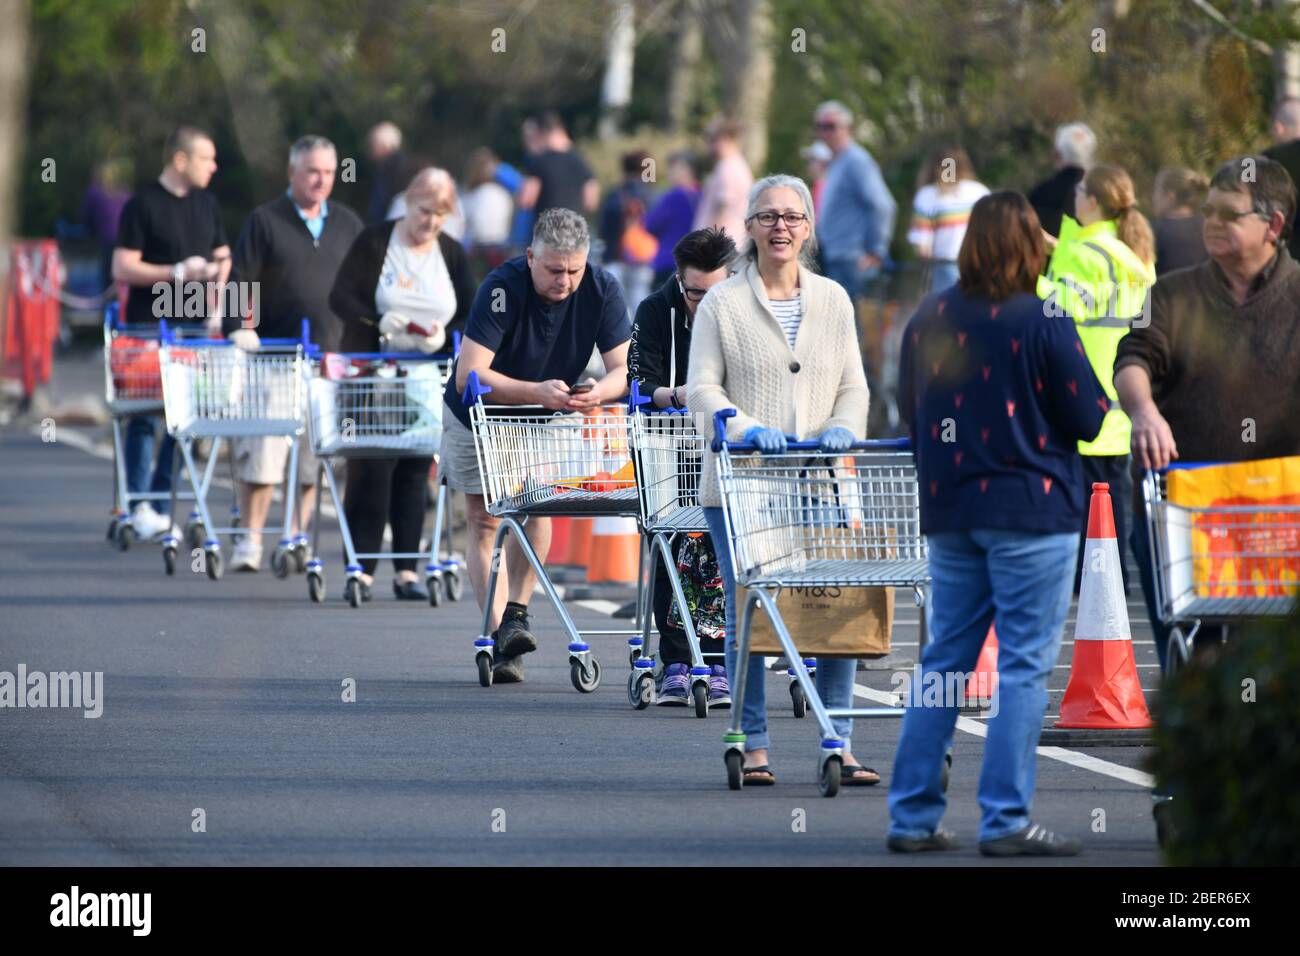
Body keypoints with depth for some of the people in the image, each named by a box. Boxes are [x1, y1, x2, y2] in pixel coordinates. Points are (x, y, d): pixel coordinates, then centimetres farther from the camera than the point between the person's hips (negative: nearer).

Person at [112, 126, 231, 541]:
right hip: (150, 326, -6)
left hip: (194, 324, 6)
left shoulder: (206, 204, 14)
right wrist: (179, 273, -14)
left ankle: (161, 499, 11)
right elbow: (123, 269, -10)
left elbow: (222, 257, 24)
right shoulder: (143, 205, -6)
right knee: (145, 414, -5)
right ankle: (138, 506, -2)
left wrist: (218, 273, 2)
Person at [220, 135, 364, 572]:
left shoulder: (348, 225, 12)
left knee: (316, 453, 3)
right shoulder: (265, 221, 2)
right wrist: (238, 329, -15)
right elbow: (240, 281, -2)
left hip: (332, 355, 3)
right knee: (264, 446, -7)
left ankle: (298, 535, 12)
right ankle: (250, 540, -1)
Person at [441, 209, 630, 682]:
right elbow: (469, 376, -37)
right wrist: (536, 391, -51)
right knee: (484, 523, -3)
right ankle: (500, 639, -3)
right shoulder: (503, 287, -31)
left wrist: (600, 392, -44)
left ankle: (516, 615, -14)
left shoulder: (601, 289, -21)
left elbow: (622, 369, -20)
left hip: (546, 421, 2)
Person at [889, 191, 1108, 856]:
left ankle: (912, 817, 12)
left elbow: (909, 410, 13)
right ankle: (1006, 821, -3)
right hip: (1031, 512, -5)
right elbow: (1089, 419, -8)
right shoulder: (1043, 322, -12)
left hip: (949, 512, 5)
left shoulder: (928, 319, 3)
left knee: (942, 662, 12)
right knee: (1025, 667, 0)